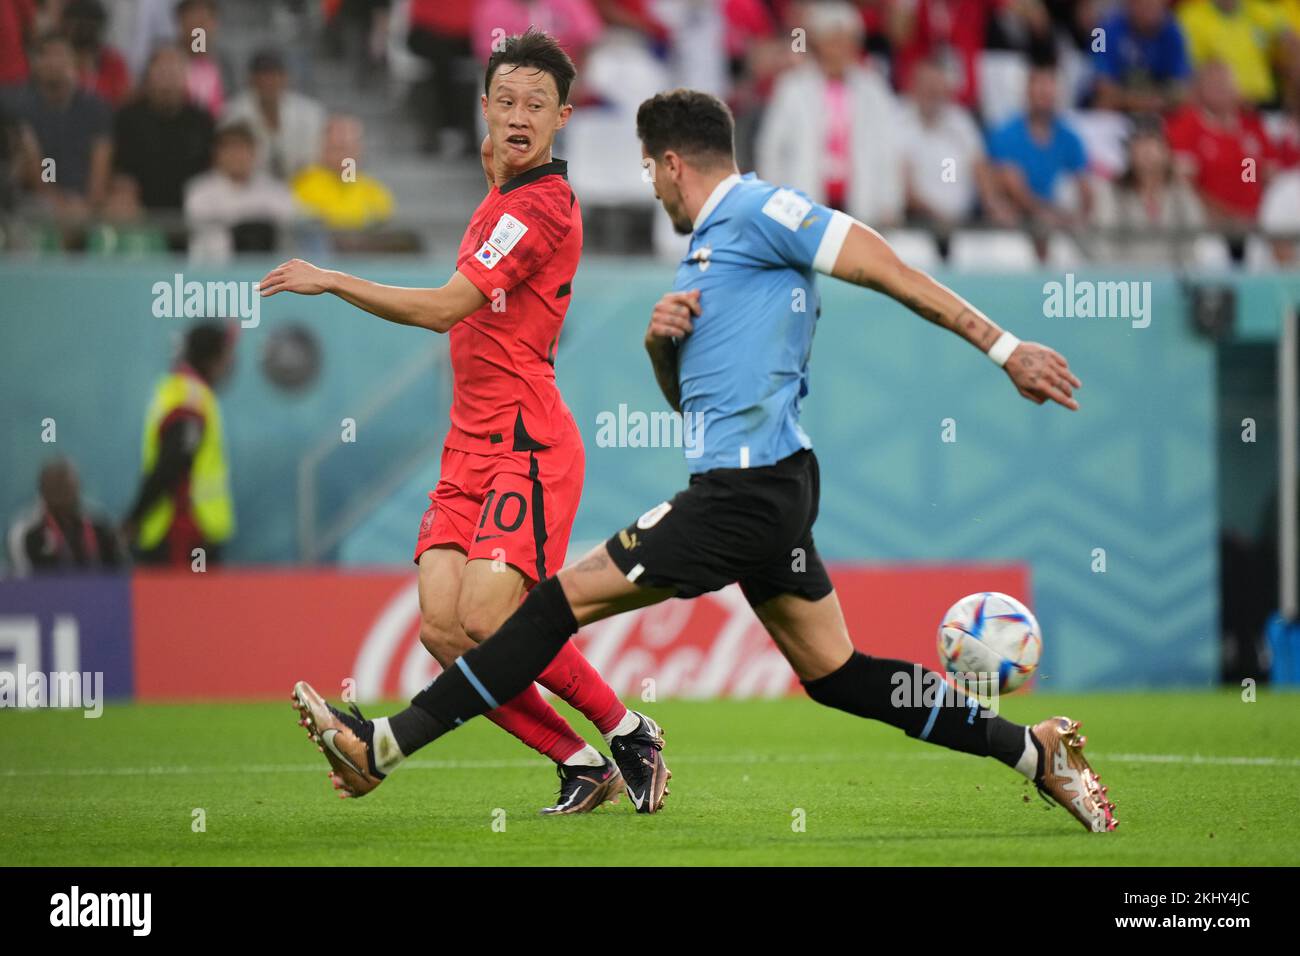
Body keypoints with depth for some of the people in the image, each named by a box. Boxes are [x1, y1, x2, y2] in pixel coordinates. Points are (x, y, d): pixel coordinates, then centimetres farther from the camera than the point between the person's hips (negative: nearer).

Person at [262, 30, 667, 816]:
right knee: (443, 630, -5)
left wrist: (329, 281, -14)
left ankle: (630, 733, 2)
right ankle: (582, 763, 5)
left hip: (526, 445, -9)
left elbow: (445, 307, -18)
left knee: (488, 622, -19)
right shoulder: (504, 199, 19)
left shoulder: (541, 206, -12)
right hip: (470, 448, 9)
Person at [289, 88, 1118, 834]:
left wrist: (1004, 348, -14)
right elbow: (687, 395, 27)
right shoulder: (709, 245, 23)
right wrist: (661, 340, 4)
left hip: (746, 491, -10)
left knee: (564, 598, -8)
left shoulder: (756, 210, -7)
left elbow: (889, 270, -11)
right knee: (834, 674, 10)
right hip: (758, 488, 10)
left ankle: (384, 747, -6)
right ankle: (1036, 751, 10)